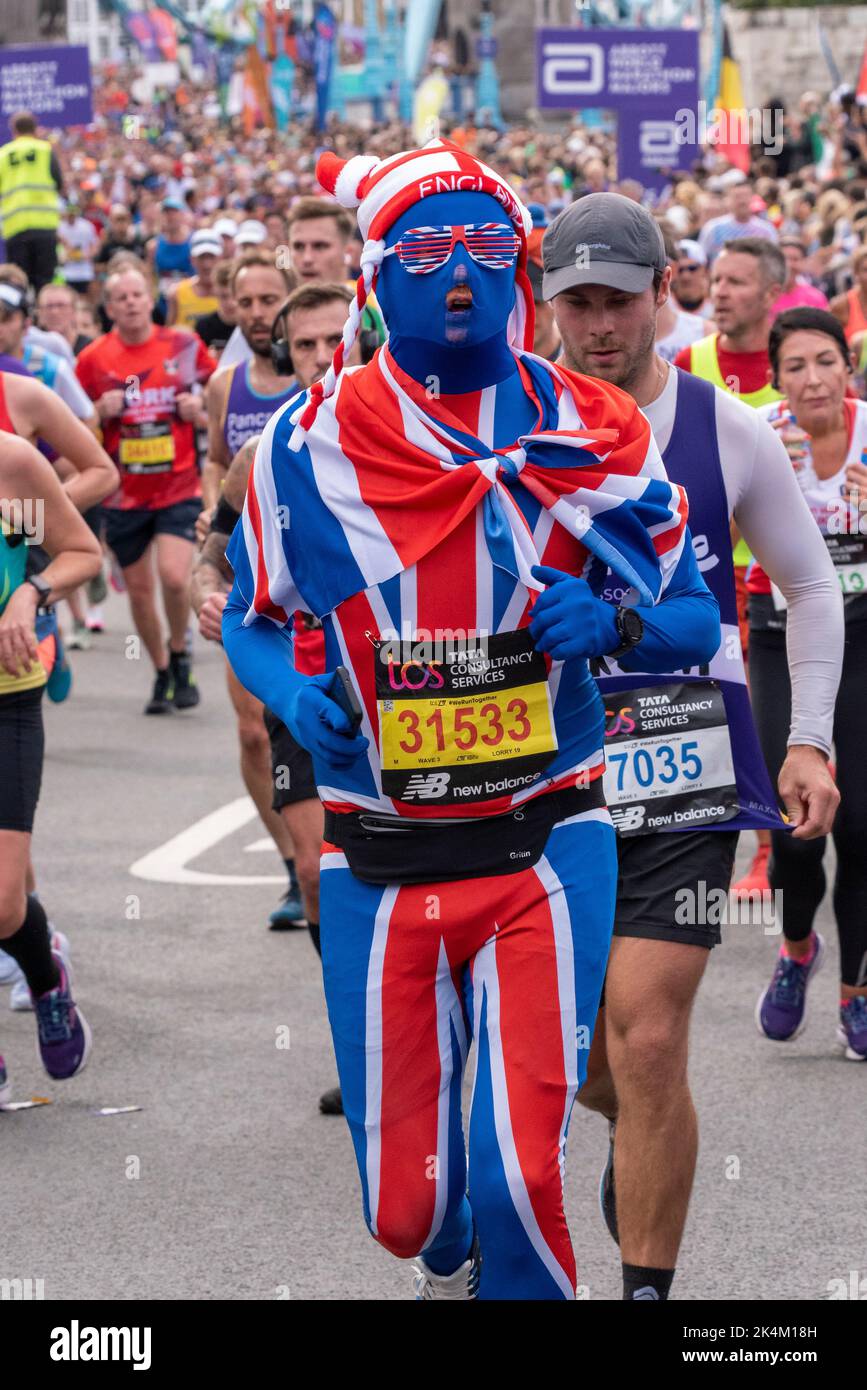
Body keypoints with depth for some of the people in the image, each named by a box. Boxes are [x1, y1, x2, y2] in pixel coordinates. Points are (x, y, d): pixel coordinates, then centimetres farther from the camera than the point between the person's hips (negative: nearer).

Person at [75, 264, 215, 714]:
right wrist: (102, 412, -11)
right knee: (139, 589, 6)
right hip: (124, 495, 2)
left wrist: (201, 414, -10)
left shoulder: (185, 346, -2)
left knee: (174, 577, -18)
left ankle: (179, 655, 8)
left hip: (179, 487, -2)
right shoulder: (93, 359, 0)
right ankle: (162, 674, 25)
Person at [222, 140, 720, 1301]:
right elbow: (249, 618, 9)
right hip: (380, 862, 1)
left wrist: (610, 625, -18)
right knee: (408, 1205, 8)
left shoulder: (593, 433, -3)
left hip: (546, 845, -1)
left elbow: (696, 616, 4)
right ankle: (449, 1266, 45)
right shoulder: (306, 444, -4)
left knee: (517, 1174, -17)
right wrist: (294, 694, -13)